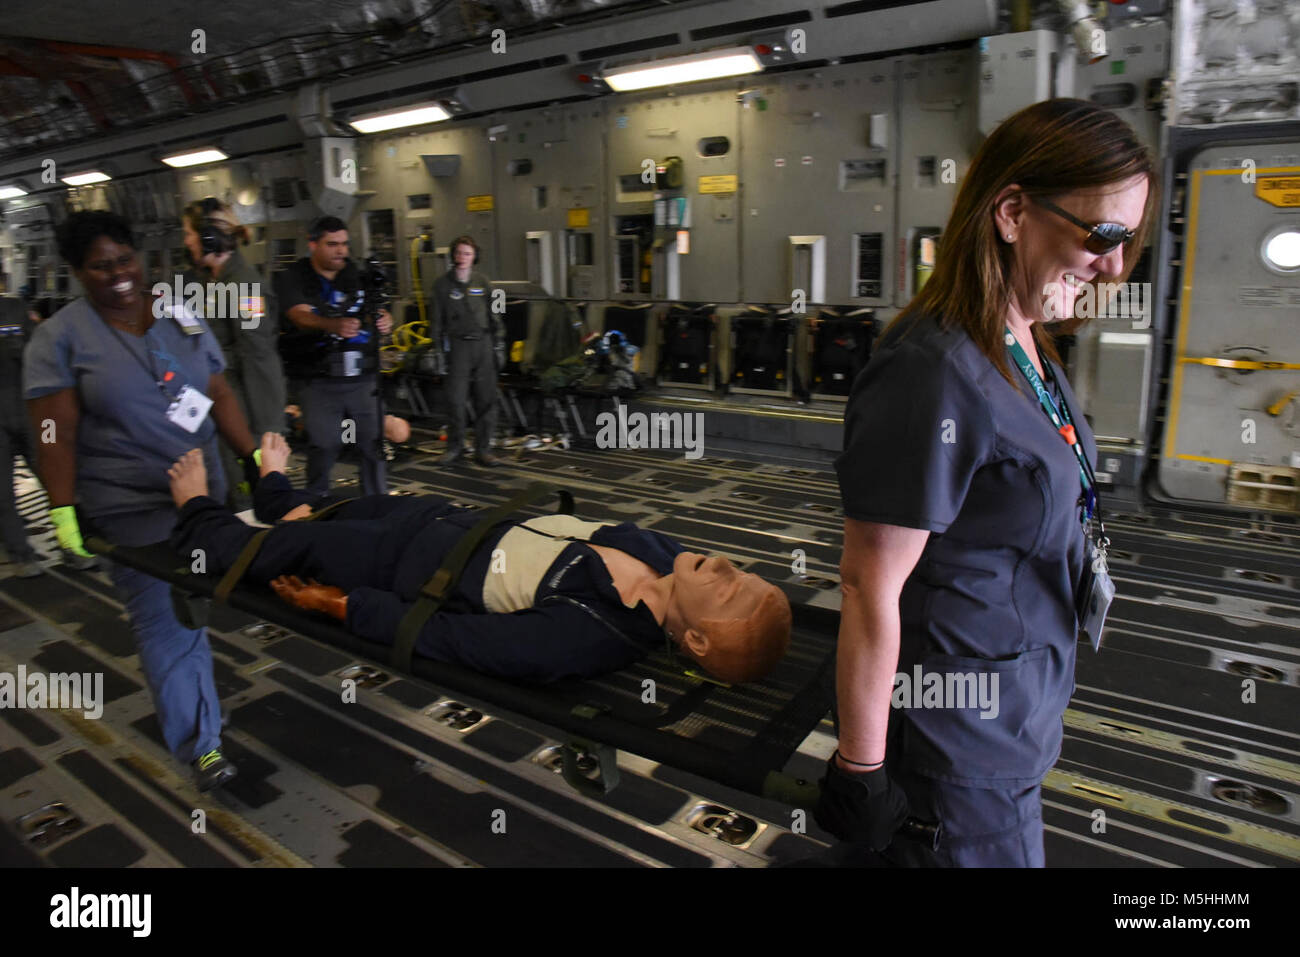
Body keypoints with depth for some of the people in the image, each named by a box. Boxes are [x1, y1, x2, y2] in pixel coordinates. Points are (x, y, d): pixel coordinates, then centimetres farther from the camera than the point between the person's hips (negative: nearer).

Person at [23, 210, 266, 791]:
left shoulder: (180, 319, 9)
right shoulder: (60, 338, -4)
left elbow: (219, 396, 10)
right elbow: (56, 435, -8)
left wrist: (255, 458, 4)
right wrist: (64, 512, -13)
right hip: (132, 509, -4)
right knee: (167, 624, -2)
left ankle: (192, 732, 31)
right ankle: (202, 746, 8)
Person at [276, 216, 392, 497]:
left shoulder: (357, 275, 11)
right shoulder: (292, 280, 0)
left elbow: (375, 313, 7)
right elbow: (302, 316, -18)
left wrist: (385, 321, -20)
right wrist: (333, 325, -40)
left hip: (364, 378, 3)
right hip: (320, 381, -2)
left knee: (374, 444, 1)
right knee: (323, 449, -1)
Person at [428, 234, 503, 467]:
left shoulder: (482, 282, 9)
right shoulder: (442, 284, 4)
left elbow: (493, 315, 14)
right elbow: (437, 319, 5)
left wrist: (499, 345, 9)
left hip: (483, 343, 2)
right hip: (458, 345, -2)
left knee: (487, 399, 1)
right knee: (456, 399, -6)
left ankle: (483, 449, 10)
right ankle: (455, 447, 9)